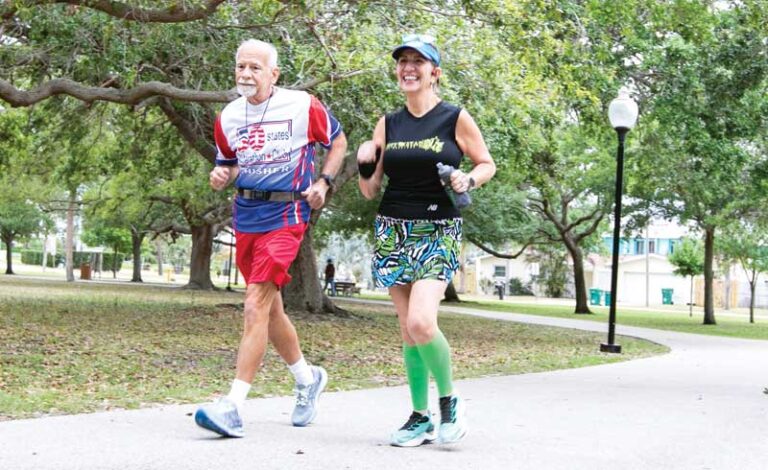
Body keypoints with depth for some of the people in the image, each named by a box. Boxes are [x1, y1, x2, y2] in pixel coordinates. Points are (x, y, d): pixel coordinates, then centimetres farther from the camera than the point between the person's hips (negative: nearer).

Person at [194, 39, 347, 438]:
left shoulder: (302, 106, -6)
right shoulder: (228, 117, 6)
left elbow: (337, 141, 9)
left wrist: (323, 182, -4)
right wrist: (221, 176, -4)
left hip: (285, 215, -6)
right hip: (246, 216, 6)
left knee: (255, 307, -15)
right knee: (269, 308, 14)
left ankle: (233, 407, -15)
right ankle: (308, 378, 37)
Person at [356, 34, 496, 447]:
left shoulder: (455, 118, -1)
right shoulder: (388, 125, 9)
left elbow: (487, 164, 9)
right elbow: (370, 190, 11)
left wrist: (468, 180, -11)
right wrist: (364, 165, -9)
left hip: (438, 233, -4)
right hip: (393, 230, 4)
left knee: (421, 322, -21)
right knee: (408, 330, 4)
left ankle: (450, 399, 2)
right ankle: (421, 418, 15)